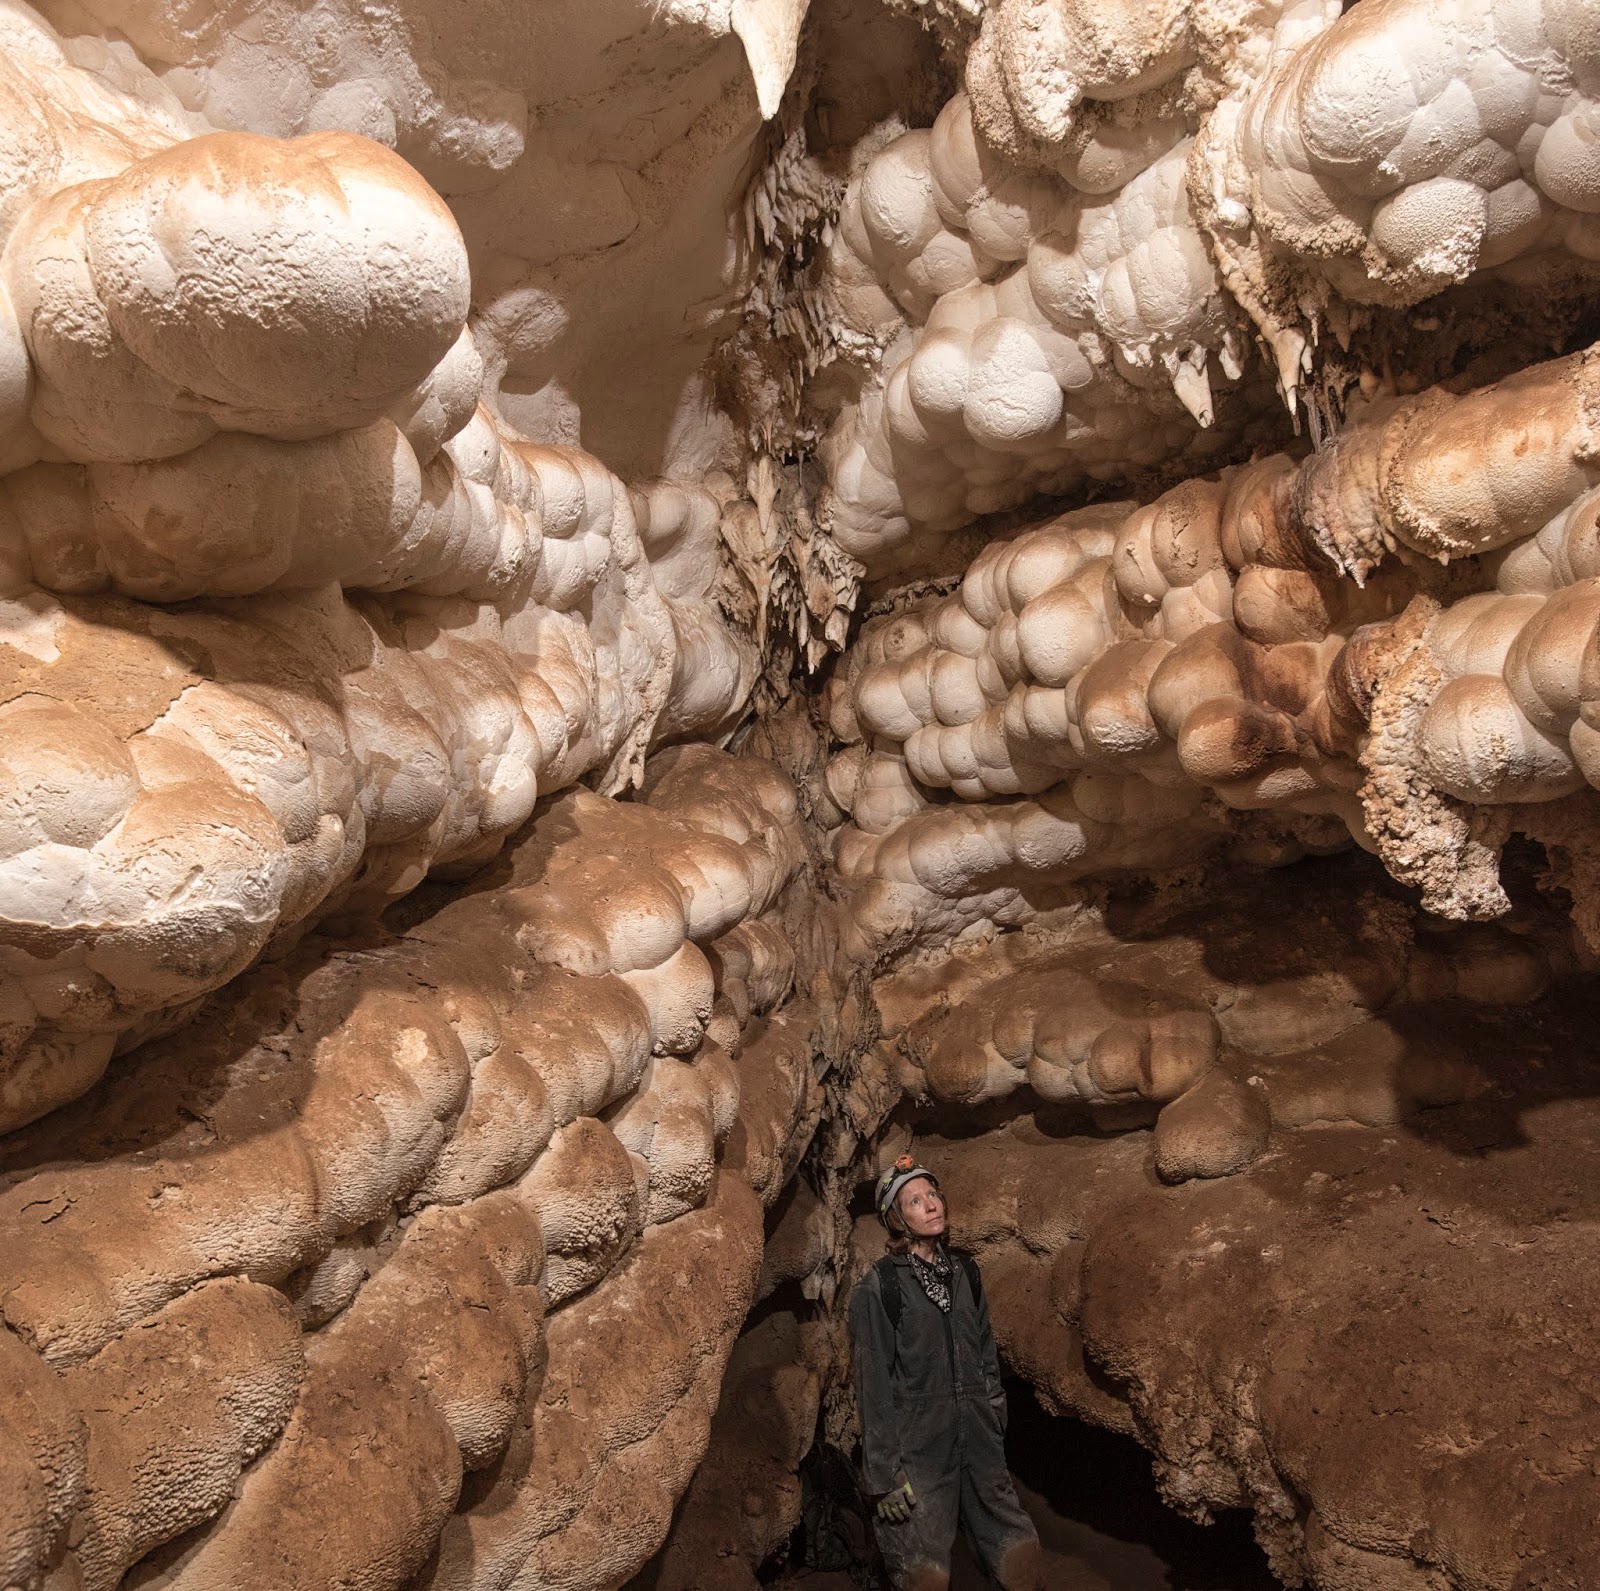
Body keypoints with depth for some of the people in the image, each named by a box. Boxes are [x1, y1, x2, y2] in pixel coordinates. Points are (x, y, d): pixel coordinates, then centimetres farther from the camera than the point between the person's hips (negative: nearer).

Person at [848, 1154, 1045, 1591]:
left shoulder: (964, 1271, 8)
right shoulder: (877, 1288, -9)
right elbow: (873, 1386, -9)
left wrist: (995, 1420, 12)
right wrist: (883, 1473, -11)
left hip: (980, 1446, 5)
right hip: (917, 1452, -5)